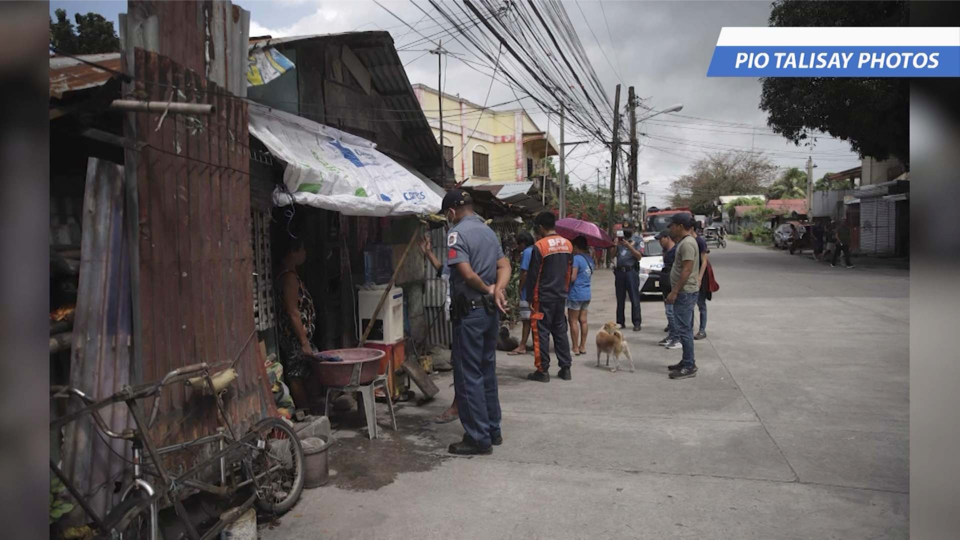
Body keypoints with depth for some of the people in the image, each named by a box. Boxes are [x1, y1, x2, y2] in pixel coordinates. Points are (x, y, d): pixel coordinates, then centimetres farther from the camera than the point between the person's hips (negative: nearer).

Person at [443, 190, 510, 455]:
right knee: (487, 371, 17)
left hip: (469, 311, -8)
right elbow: (505, 265, 6)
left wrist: (488, 290, -8)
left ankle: (479, 438, 5)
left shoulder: (457, 233, -13)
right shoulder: (489, 231, 14)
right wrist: (498, 289, -10)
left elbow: (467, 273, -24)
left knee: (468, 376, 0)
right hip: (490, 311, 9)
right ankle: (493, 430, 26)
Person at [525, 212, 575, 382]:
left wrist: (530, 297, -3)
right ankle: (565, 368, 16)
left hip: (543, 297, -6)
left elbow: (533, 274, -12)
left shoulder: (540, 246, -14)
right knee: (560, 331, 14)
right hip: (561, 296, 6)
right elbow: (569, 271, 11)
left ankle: (542, 371, 4)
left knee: (541, 332, 1)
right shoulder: (567, 244, 5)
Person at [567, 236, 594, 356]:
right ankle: (582, 347, 16)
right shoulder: (590, 259, 10)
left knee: (573, 321, 0)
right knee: (583, 320, 11)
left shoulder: (576, 258, -16)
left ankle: (575, 348, 2)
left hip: (575, 294, -8)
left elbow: (572, 277, -21)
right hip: (586, 294, 8)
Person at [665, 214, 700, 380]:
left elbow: (687, 270, -23)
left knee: (684, 330, -8)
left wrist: (674, 292, -22)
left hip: (685, 292, -11)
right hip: (684, 292, 11)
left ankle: (689, 367, -4)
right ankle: (687, 362, 23)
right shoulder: (685, 242, 15)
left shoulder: (687, 243, -17)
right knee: (685, 329, 15)